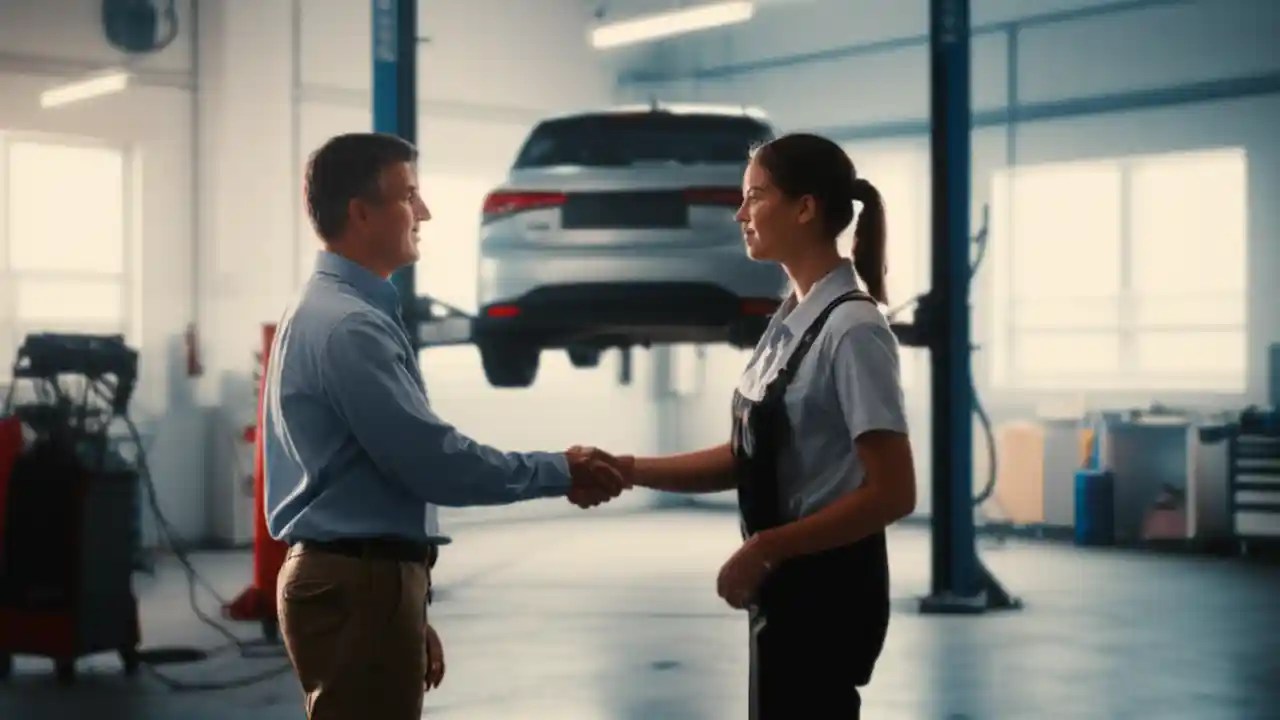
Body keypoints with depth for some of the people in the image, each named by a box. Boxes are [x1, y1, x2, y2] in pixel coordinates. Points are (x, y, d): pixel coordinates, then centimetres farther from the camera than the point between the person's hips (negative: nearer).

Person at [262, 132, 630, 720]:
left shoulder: (339, 312, 16)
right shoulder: (349, 325, -17)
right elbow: (435, 461, -21)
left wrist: (411, 614, 21)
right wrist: (559, 473, -8)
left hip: (353, 576, 10)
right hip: (358, 584, -10)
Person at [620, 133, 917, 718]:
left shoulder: (852, 329, -19)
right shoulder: (788, 323, 7)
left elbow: (892, 493, -21)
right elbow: (751, 459, 10)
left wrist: (765, 549, -18)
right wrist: (630, 470, 2)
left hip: (826, 588, -9)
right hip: (787, 584, 9)